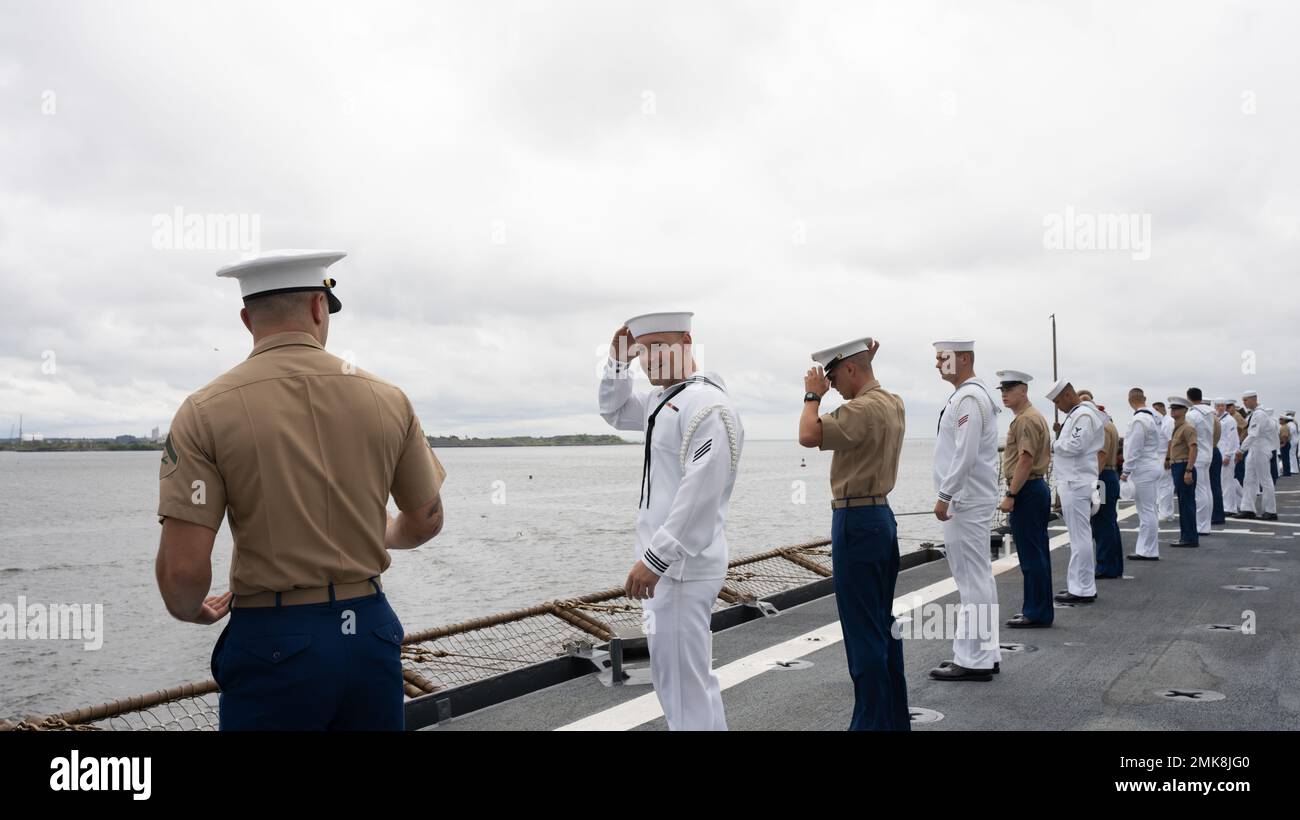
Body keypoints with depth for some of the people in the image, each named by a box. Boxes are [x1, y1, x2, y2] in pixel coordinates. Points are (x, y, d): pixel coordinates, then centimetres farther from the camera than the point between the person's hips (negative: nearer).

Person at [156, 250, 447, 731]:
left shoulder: (207, 411, -9)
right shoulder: (386, 399, -2)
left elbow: (182, 569, -14)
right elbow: (426, 522, 8)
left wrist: (192, 612, 8)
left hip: (272, 642, -2)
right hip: (371, 633, 3)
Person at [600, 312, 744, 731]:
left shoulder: (707, 404, -17)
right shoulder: (662, 398, 13)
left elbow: (701, 494, -24)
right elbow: (615, 412, 30)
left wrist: (654, 559, -24)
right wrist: (617, 360, 13)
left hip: (681, 563, -10)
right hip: (668, 558, 10)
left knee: (684, 681, -5)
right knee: (679, 676, 19)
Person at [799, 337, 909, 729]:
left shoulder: (862, 409, -18)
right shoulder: (892, 403, 11)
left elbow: (808, 435, -26)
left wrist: (813, 394, -11)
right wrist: (865, 360, 21)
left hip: (856, 521, -10)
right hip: (882, 515, 10)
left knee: (863, 631, -4)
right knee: (884, 624, 17)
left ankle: (872, 721, 2)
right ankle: (896, 718, 25)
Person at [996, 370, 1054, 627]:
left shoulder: (1026, 419, -15)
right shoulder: (1031, 416, 19)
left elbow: (1026, 461, -22)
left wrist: (1010, 496, -22)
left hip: (1026, 491, -11)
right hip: (1035, 489, 11)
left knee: (1031, 556, -6)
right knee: (1036, 555, 14)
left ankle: (1036, 613, -1)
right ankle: (1037, 609, 20)